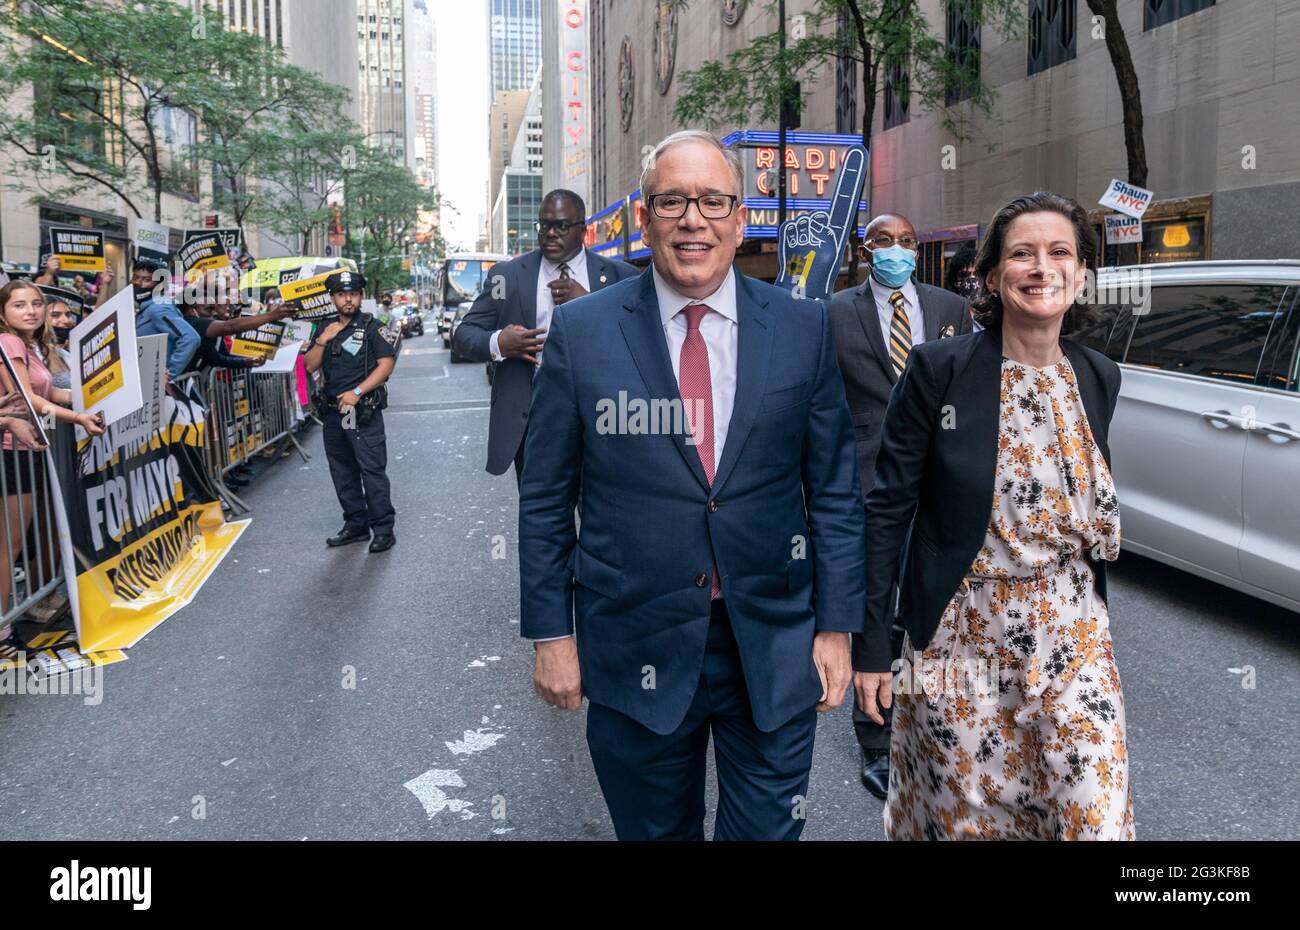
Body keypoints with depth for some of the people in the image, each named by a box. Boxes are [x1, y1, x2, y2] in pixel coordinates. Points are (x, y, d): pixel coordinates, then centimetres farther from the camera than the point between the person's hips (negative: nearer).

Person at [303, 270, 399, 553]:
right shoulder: (326, 329, 15)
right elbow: (310, 366, 11)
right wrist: (323, 340, -5)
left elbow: (386, 364, -10)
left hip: (363, 412, -7)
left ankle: (383, 529, -3)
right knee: (343, 473, 13)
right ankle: (356, 525, 23)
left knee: (372, 471, -8)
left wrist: (357, 392, -17)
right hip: (333, 412, 7)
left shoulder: (371, 326, -2)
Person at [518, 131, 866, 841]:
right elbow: (546, 499, 0)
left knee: (768, 829, 15)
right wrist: (551, 632, -1)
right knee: (653, 831, 17)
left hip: (775, 652, 1)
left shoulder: (803, 327, 0)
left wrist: (836, 627, 1)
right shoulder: (581, 330, -4)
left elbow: (835, 489, 3)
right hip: (637, 653, 0)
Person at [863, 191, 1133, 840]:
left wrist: (1104, 524, -1)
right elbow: (888, 507, -10)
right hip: (959, 633, -3)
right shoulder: (939, 368, -11)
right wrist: (874, 645, -10)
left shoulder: (1099, 378, 2)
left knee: (1096, 812, 4)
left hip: (1070, 632, 3)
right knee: (964, 808, 12)